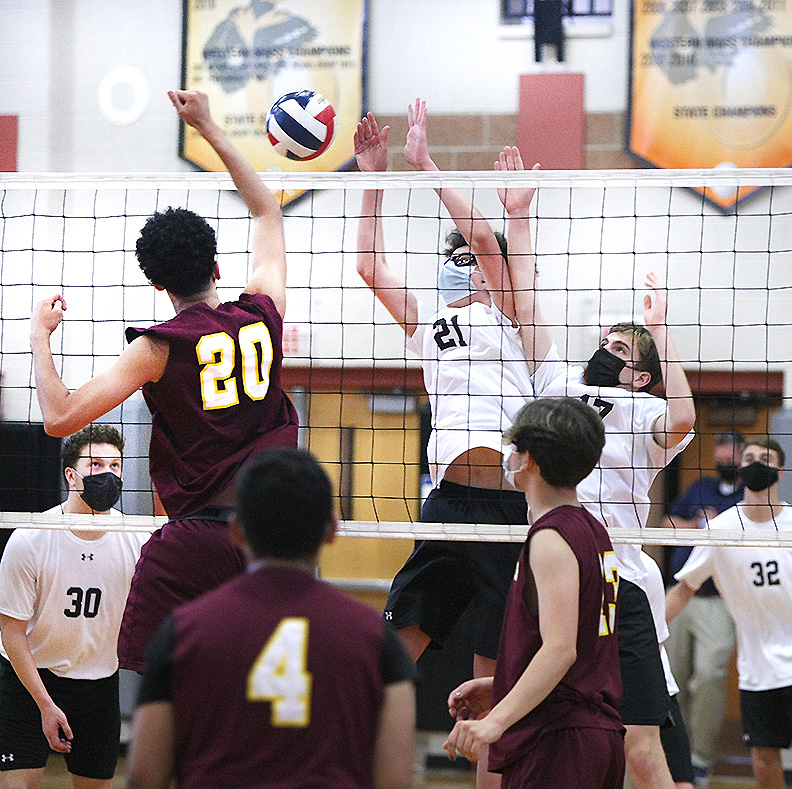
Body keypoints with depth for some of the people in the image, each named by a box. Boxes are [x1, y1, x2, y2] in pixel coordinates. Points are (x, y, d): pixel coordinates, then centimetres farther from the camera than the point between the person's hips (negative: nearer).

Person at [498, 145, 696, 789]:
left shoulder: (643, 412, 2)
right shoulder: (560, 386, 15)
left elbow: (682, 419, -22)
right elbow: (528, 307, 13)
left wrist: (659, 330, -13)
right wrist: (518, 216, 9)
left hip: (616, 590, -5)